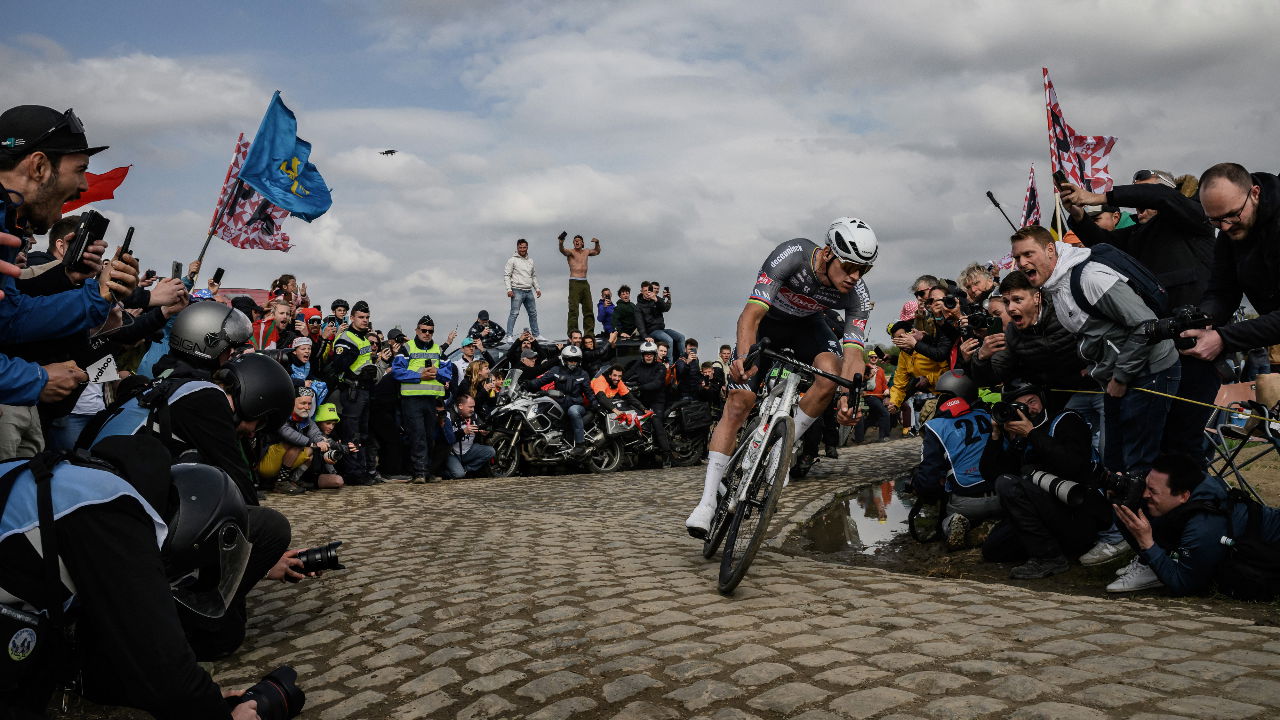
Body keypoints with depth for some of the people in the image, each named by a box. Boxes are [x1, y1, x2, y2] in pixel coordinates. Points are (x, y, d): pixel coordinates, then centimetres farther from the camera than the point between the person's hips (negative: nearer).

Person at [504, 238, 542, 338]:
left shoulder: (530, 260, 17)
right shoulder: (512, 260, -1)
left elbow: (534, 276, 24)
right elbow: (506, 275, -5)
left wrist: (537, 288, 15)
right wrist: (509, 289, -14)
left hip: (529, 291, 6)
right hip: (517, 291, -6)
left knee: (533, 313, 11)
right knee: (514, 313, -11)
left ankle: (536, 334, 21)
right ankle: (509, 335, -10)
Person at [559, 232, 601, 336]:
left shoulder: (586, 252, 16)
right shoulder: (571, 252, -2)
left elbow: (597, 252, 36)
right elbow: (563, 251, -24)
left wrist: (597, 243, 17)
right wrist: (561, 243, -44)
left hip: (585, 282, 6)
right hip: (574, 282, -6)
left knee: (588, 309, 7)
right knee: (574, 309, -12)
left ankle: (589, 333, 14)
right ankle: (572, 333, -15)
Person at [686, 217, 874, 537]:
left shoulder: (858, 296, -26)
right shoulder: (791, 255, -36)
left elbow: (853, 353, -31)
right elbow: (751, 314, -41)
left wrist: (848, 398, -49)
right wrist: (745, 357, -59)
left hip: (806, 327, 2)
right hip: (767, 322, -2)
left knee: (831, 374, -30)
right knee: (737, 404, -12)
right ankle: (707, 501, -9)